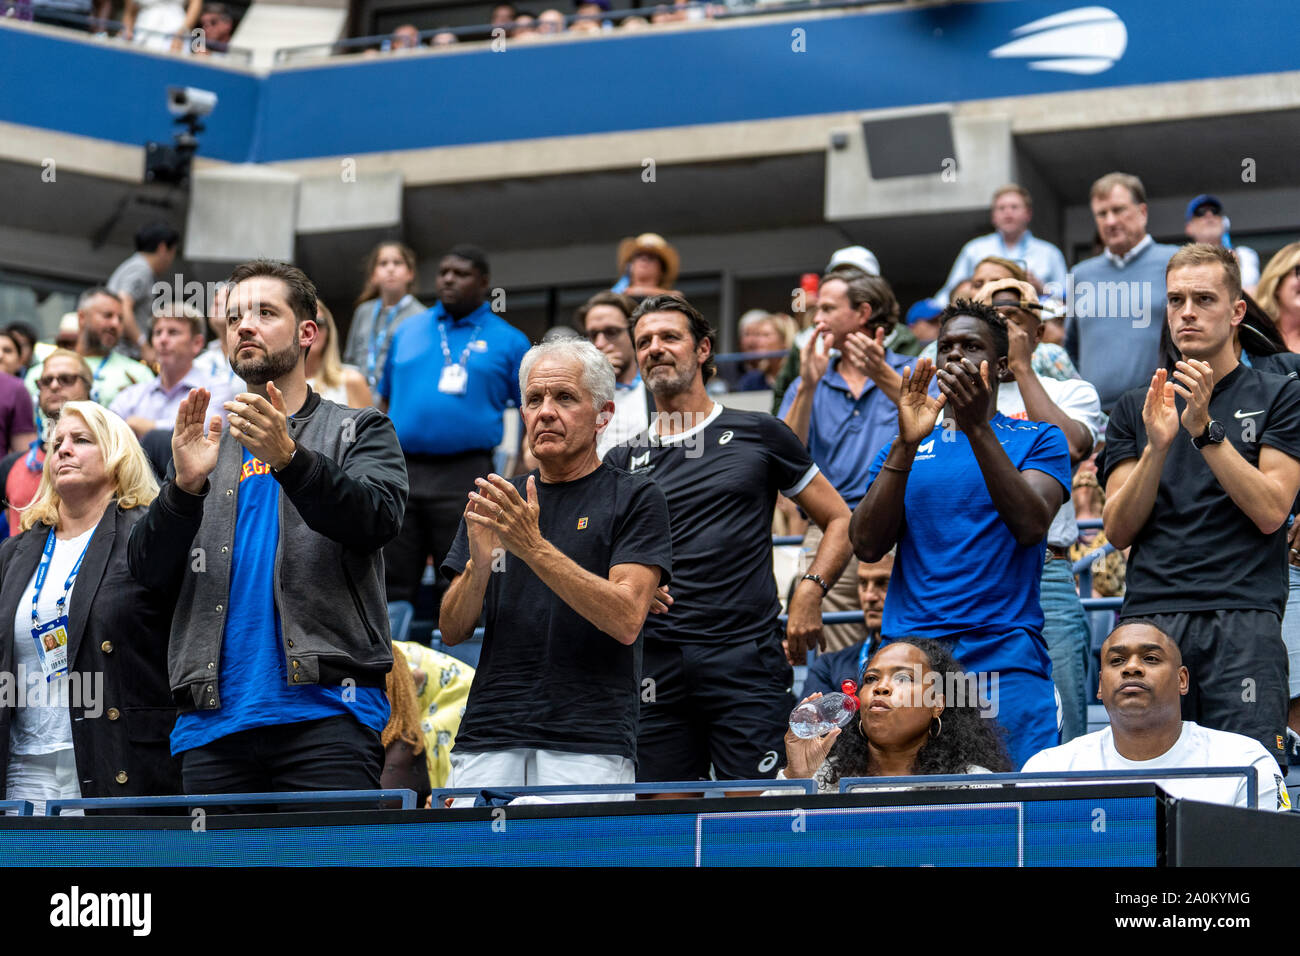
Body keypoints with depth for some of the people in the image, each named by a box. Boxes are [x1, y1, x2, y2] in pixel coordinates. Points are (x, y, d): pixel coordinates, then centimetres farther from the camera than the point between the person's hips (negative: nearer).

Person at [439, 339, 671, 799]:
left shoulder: (635, 498, 3)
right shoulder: (492, 503, 16)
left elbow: (626, 620, -11)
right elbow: (452, 630, 11)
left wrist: (533, 546, -18)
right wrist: (479, 565, -10)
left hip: (590, 748, -3)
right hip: (488, 740, 4)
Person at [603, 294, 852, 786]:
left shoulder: (758, 434, 8)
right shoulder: (623, 460, 14)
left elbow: (839, 520, 12)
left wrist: (811, 590, -4)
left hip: (746, 658, -3)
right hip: (656, 667, 3)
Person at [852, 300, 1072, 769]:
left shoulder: (1038, 440, 10)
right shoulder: (899, 450, 17)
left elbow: (1031, 526, -9)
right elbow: (867, 546, 2)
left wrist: (978, 428, -17)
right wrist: (907, 444, -8)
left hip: (1005, 660, -2)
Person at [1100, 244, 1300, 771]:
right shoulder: (1134, 409, 18)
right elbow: (1118, 529, 9)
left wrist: (1205, 428, -10)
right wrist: (1157, 445, -6)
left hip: (1243, 621, -3)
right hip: (1149, 616, 3)